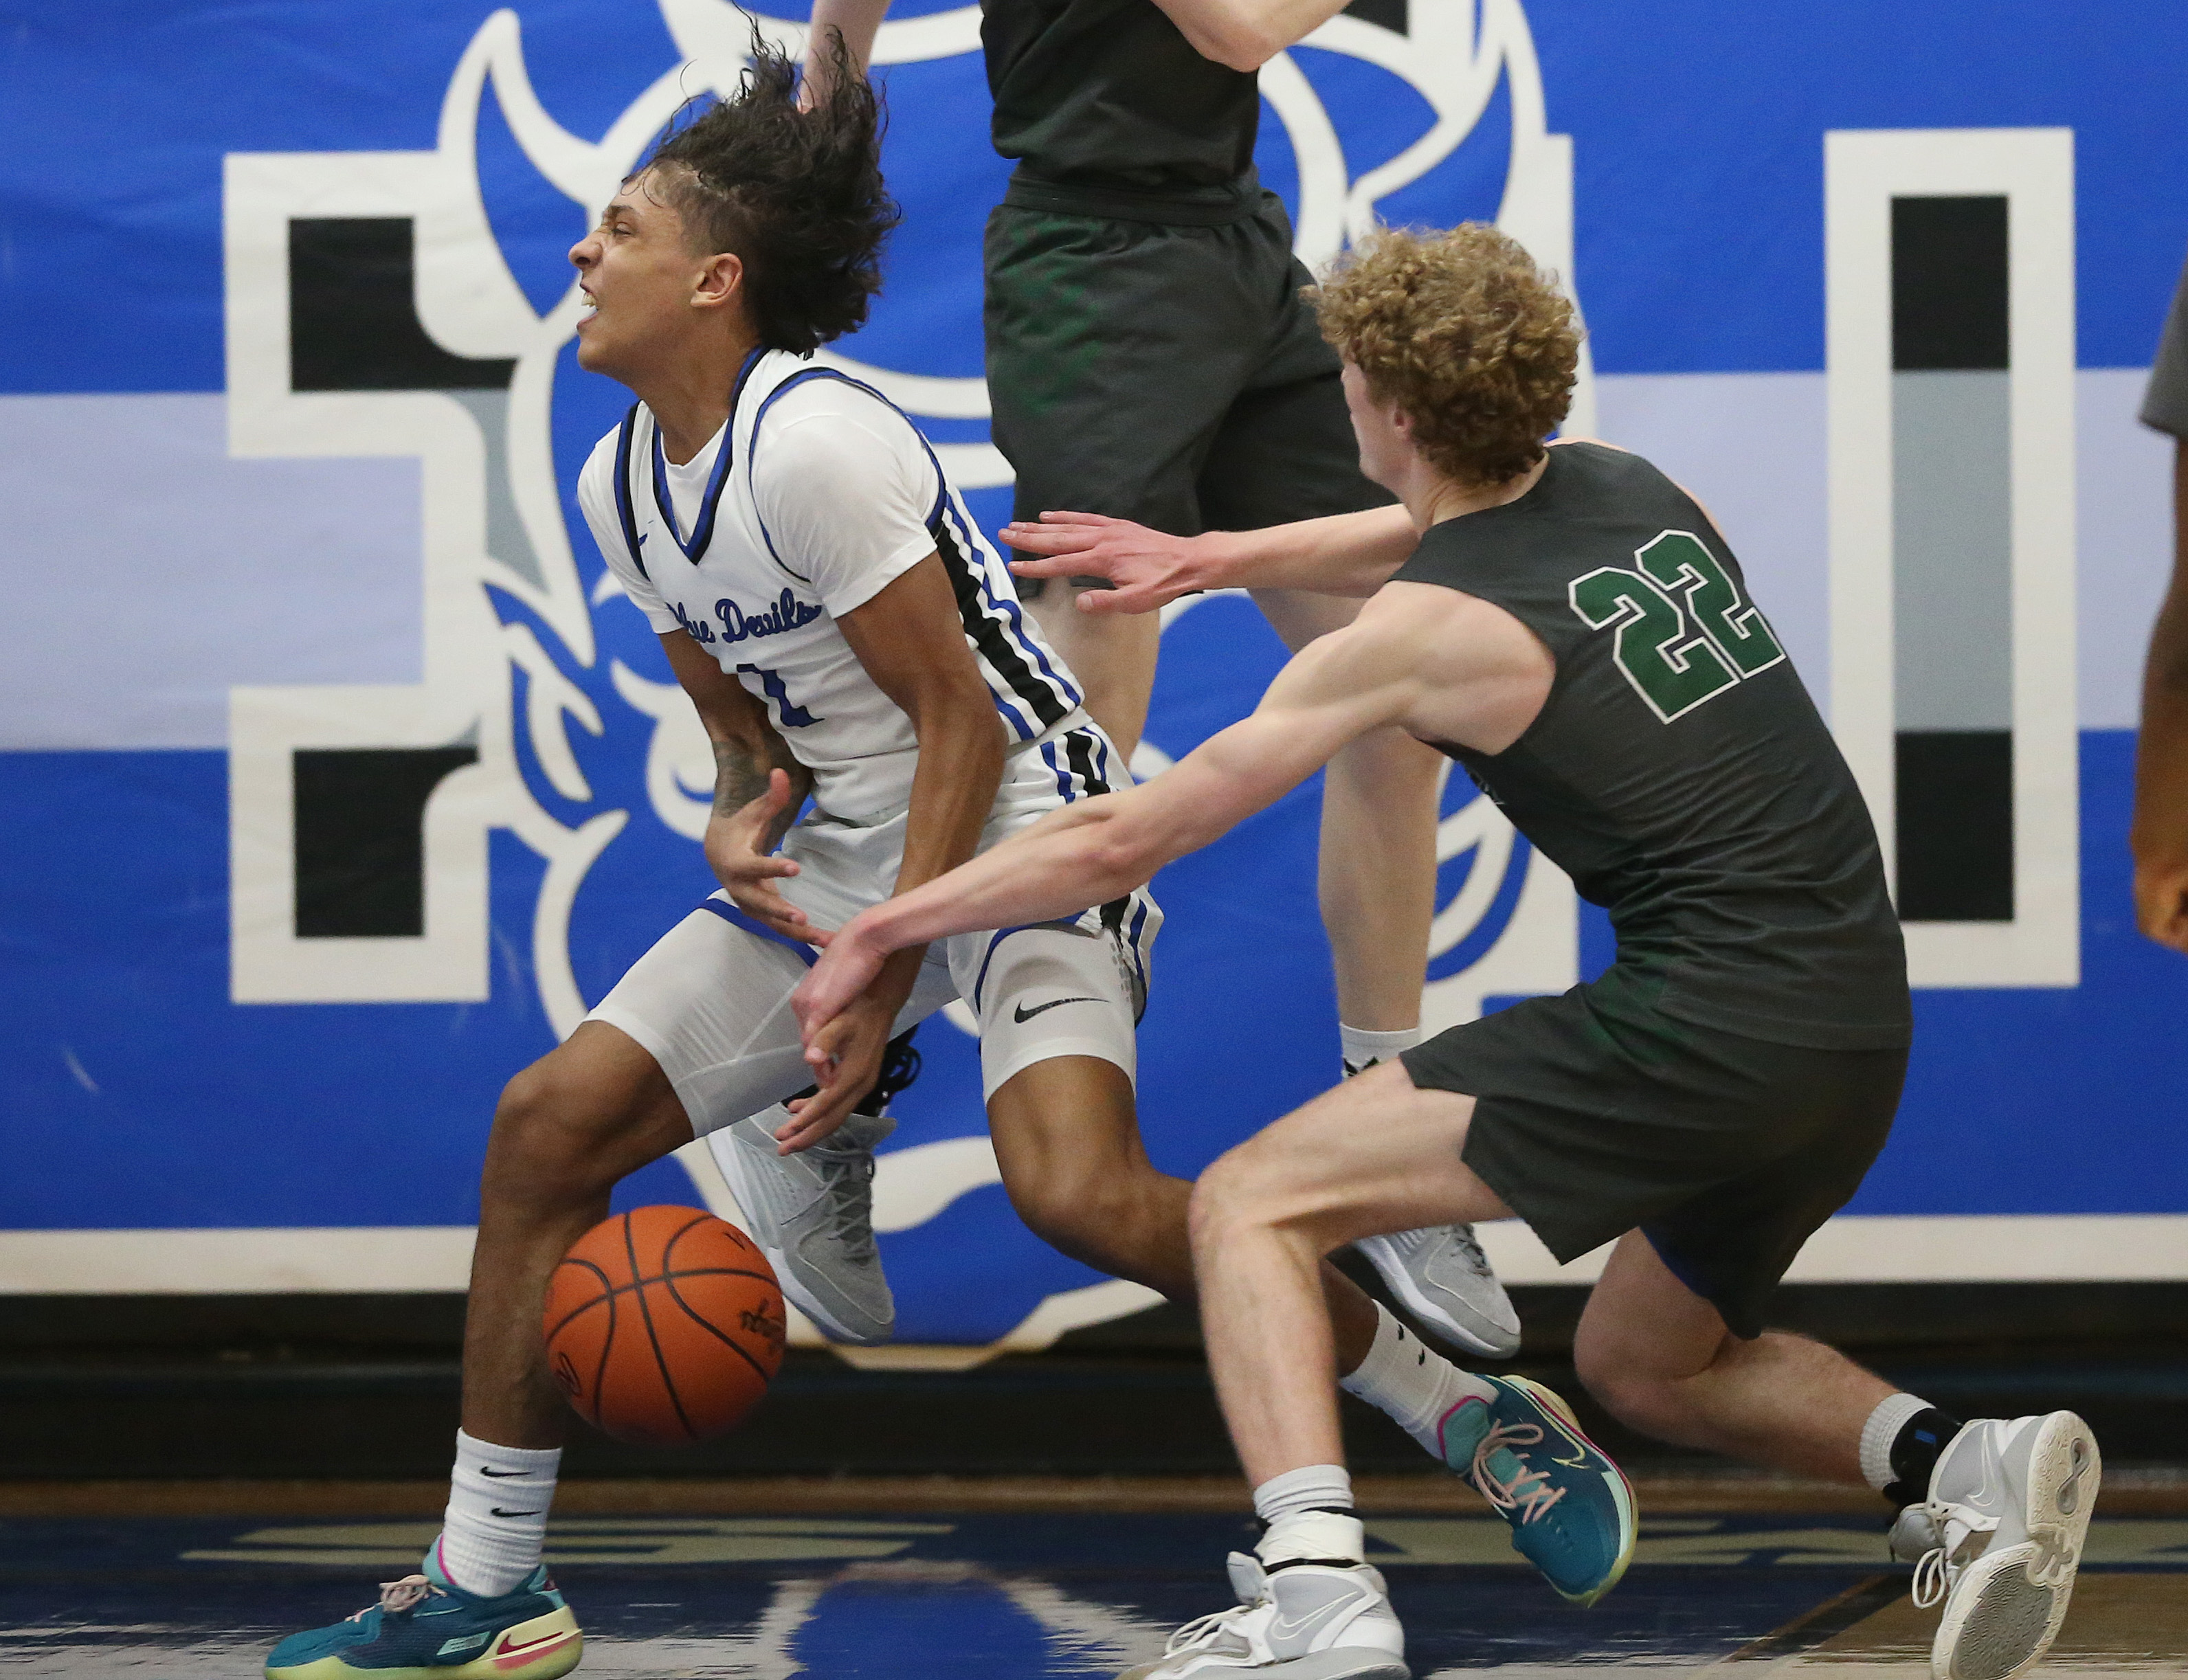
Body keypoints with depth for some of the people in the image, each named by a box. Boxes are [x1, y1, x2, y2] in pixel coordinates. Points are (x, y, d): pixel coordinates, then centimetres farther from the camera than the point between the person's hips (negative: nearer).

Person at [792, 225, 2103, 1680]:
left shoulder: (1424, 634, -7)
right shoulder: (1628, 489, 12)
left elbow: (1119, 845, -2)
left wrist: (885, 929, 10)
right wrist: (1209, 561, 38)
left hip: (1705, 1011, -8)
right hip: (1864, 1028, 8)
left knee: (1250, 1206, -3)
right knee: (1641, 1367, 29)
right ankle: (1961, 1465, 4)